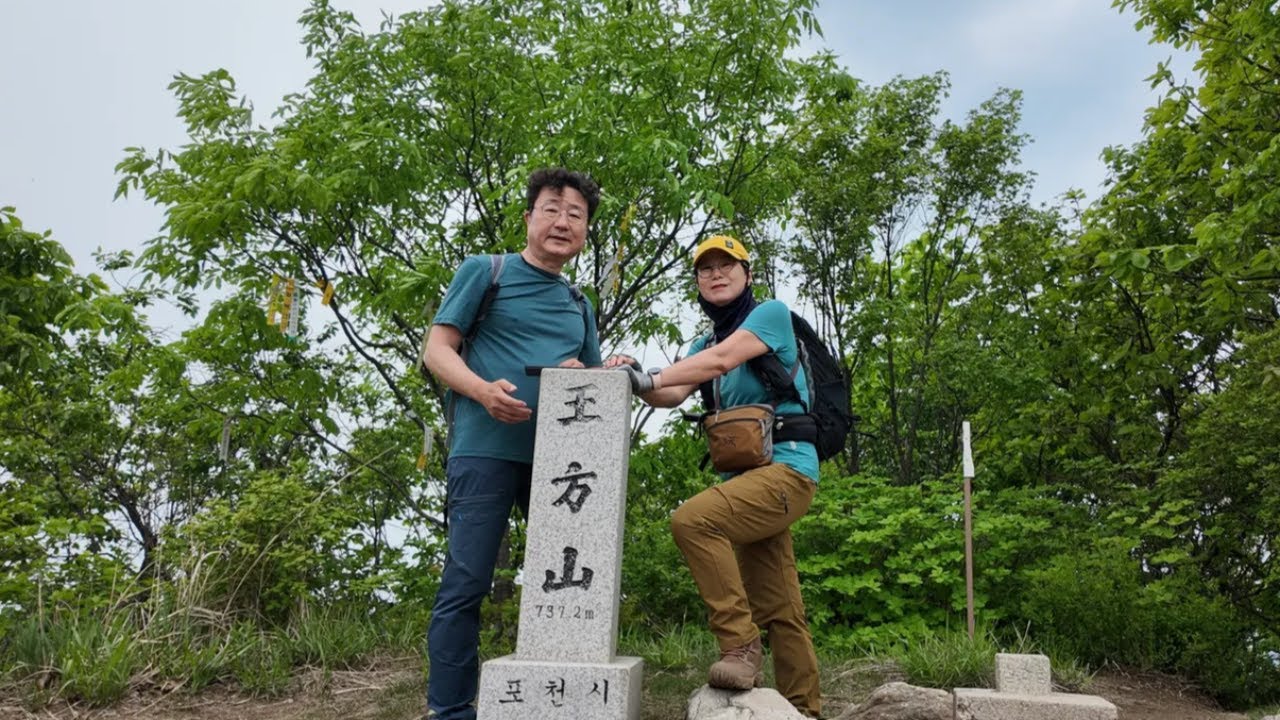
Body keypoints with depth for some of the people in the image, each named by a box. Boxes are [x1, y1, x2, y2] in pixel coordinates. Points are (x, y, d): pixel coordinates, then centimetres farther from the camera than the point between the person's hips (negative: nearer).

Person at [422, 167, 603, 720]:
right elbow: (437, 349, 0)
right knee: (466, 584, -6)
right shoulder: (484, 271, 5)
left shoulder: (579, 306, 21)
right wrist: (483, 389, -19)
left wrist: (584, 377, -3)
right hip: (487, 447, -5)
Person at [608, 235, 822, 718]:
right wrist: (638, 381, -20)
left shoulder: (771, 312, -3)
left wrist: (647, 376, -29)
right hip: (749, 474, 8)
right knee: (778, 610, 11)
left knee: (693, 519, -30)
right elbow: (673, 395, 1)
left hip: (786, 467, -8)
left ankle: (739, 645, -20)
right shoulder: (705, 342, 18)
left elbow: (722, 361, -21)